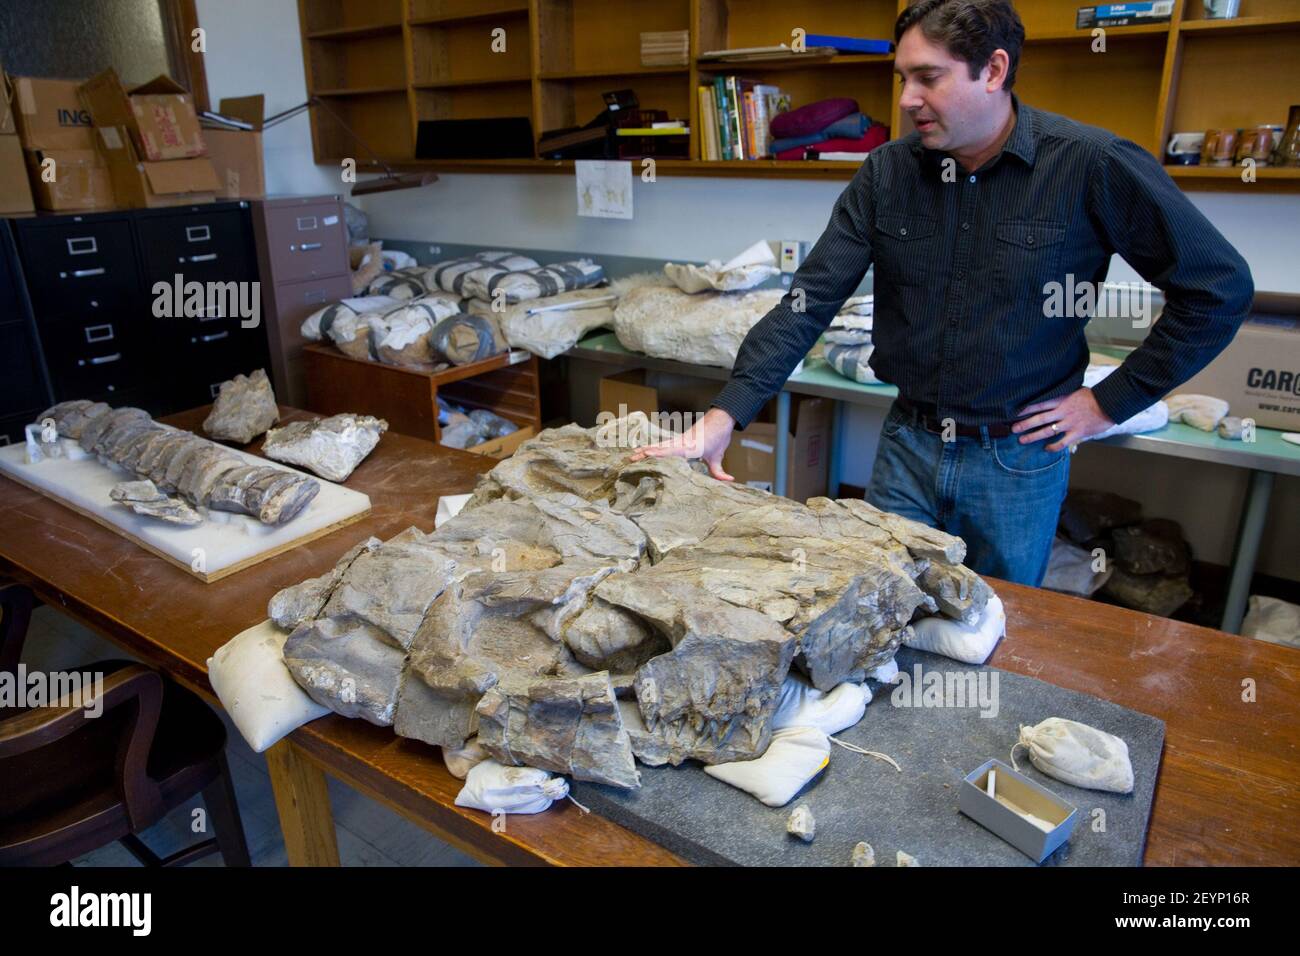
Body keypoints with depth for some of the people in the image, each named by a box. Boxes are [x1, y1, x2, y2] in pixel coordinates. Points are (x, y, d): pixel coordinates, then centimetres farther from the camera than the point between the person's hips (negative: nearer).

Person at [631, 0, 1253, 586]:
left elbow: (1220, 285, -7)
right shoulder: (887, 172, -4)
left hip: (1019, 458, -2)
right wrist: (727, 414, -18)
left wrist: (1113, 401, -8)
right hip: (908, 445, 3)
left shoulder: (1094, 167, -14)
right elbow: (811, 297, -9)